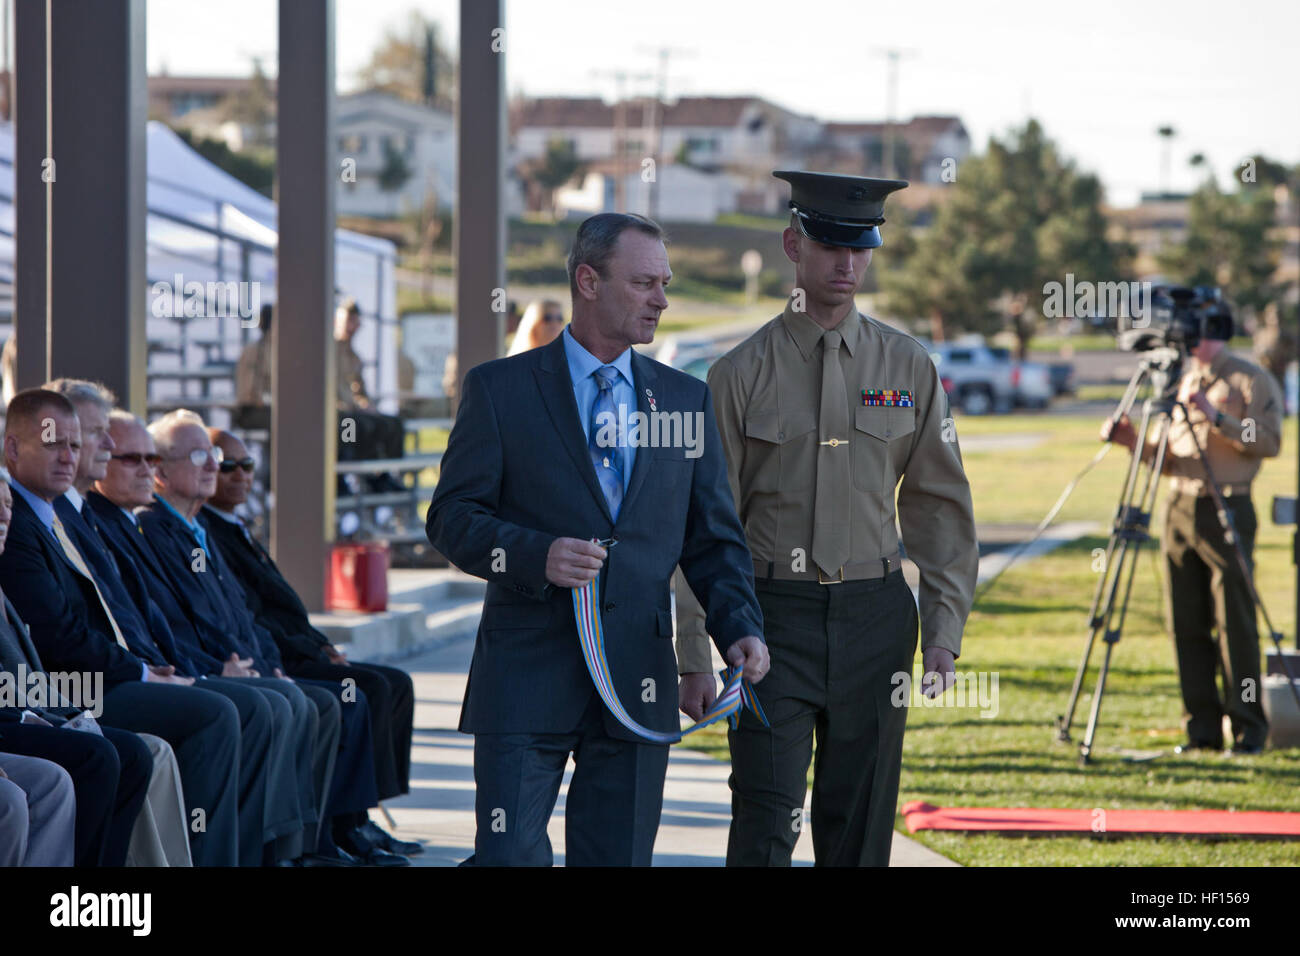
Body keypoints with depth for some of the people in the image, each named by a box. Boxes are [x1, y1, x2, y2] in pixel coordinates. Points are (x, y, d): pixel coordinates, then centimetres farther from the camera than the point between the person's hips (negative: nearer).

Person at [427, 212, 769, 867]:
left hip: (638, 685, 3)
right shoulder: (500, 389, 2)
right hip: (527, 674, -3)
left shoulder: (686, 400, 13)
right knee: (510, 856, -10)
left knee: (619, 858, 6)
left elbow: (713, 540, 13)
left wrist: (739, 628, -5)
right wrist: (536, 555, -19)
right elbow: (451, 517, 0)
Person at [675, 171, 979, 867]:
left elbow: (942, 508, 11)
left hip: (875, 619, 2)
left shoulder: (909, 367, 7)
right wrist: (694, 659, -4)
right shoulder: (741, 373, 0)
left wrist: (943, 631, 2)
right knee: (766, 825, -11)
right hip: (776, 617, -2)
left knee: (861, 830, 6)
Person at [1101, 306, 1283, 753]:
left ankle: (1248, 728, -3)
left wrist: (1218, 418, -21)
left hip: (1226, 510, -7)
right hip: (1179, 510, 7)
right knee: (1187, 624, 5)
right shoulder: (1182, 383, 17)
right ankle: (1202, 728, 9)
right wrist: (1137, 442, 1)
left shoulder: (1253, 380, -2)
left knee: (1235, 623, -8)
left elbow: (1269, 442, -13)